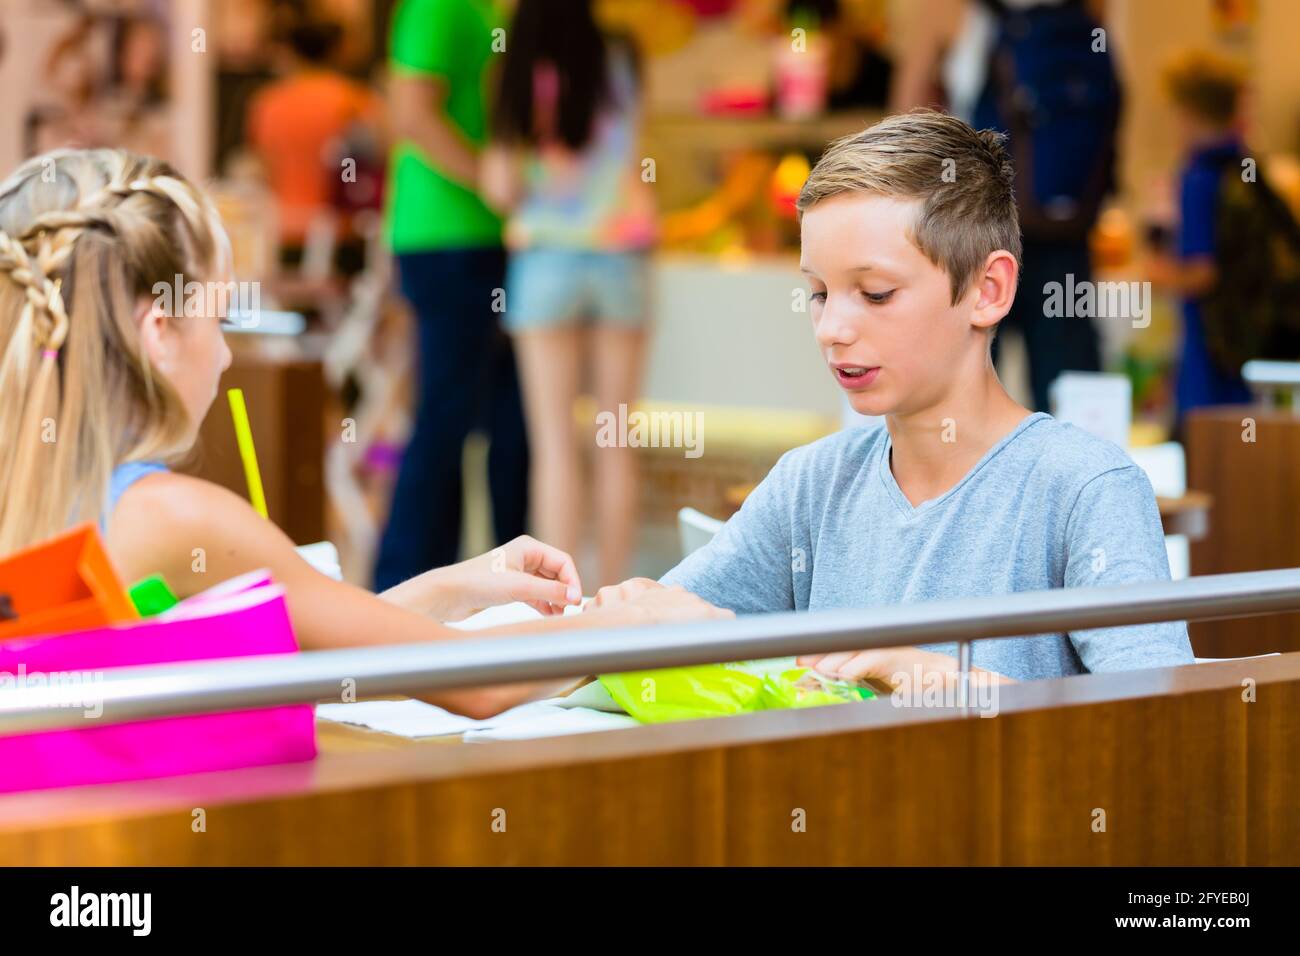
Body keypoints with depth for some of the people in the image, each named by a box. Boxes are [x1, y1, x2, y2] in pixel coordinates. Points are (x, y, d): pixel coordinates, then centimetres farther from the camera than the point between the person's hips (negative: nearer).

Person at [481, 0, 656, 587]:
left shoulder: (525, 83, -8)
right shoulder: (620, 68, -1)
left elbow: (502, 188, -10)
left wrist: (492, 166, 10)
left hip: (545, 259, -2)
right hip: (619, 258, 2)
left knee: (555, 443, 0)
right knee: (616, 443, 8)